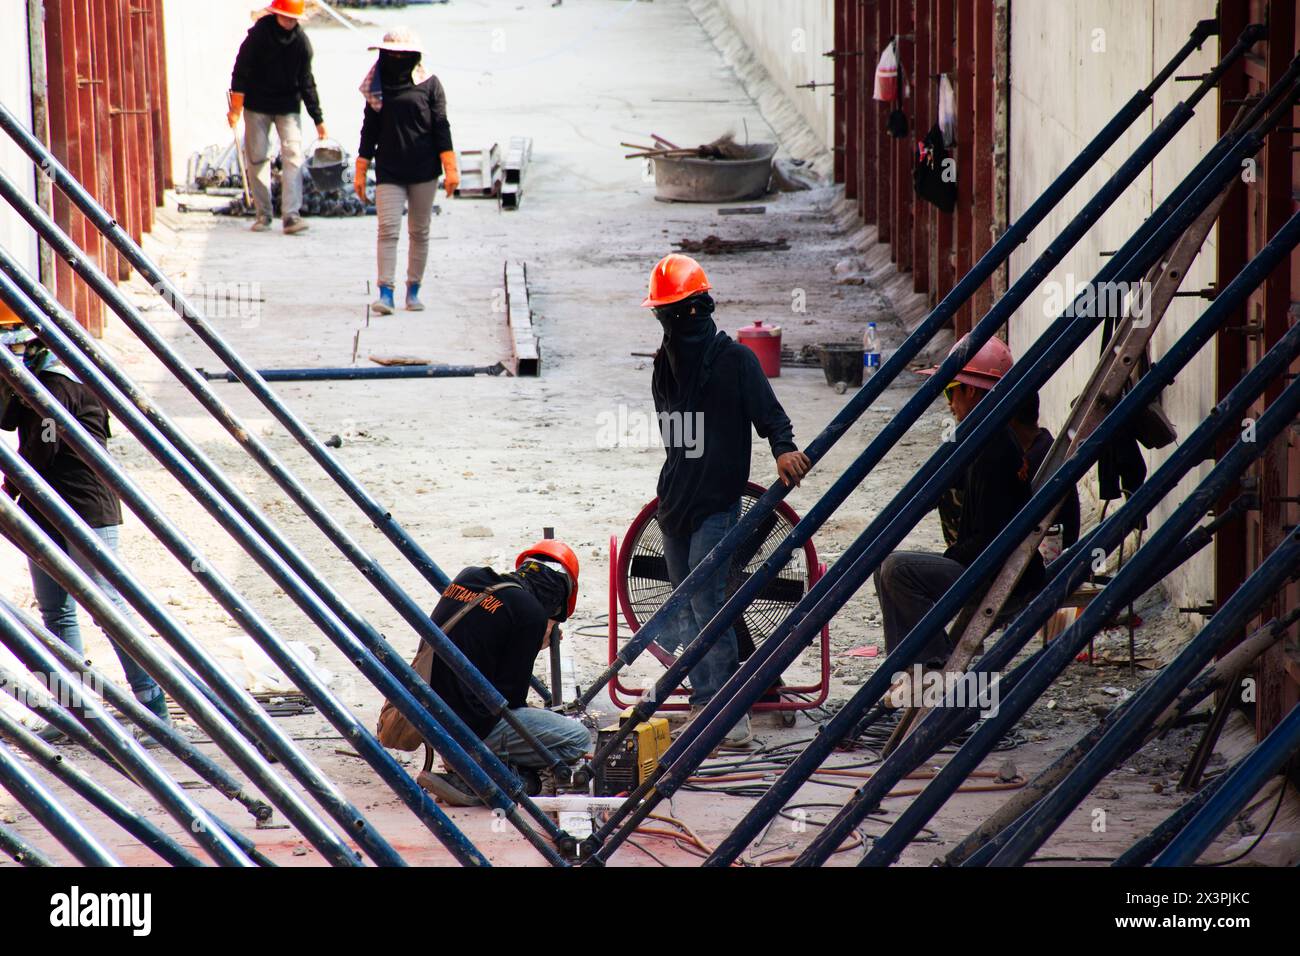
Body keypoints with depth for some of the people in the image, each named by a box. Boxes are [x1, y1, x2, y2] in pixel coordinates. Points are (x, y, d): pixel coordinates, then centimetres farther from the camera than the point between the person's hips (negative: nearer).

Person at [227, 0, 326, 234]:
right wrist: (236, 108, -16)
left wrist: (318, 119, 0)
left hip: (288, 107, 1)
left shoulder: (301, 41, -6)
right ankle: (263, 213, 12)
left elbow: (306, 82, 1)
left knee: (293, 155, -12)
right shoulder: (258, 35, -14)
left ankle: (291, 214, -16)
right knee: (257, 158, 1)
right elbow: (241, 72, -10)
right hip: (257, 105, -1)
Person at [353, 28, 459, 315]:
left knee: (419, 232, 6)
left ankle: (413, 291, 15)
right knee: (388, 229, -11)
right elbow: (369, 131, 10)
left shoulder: (429, 85, 1)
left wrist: (450, 168, -6)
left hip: (423, 172, 0)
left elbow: (441, 127, 0)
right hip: (388, 172, 0)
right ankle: (385, 292, -15)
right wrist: (360, 172, 8)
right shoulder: (378, 87, 6)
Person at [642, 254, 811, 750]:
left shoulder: (734, 358, -5)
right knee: (686, 607, 9)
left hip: (717, 503, -7)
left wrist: (783, 447, -30)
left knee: (706, 603, -15)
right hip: (674, 501, 7)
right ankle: (703, 703, 15)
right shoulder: (665, 363, 14)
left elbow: (768, 411, -11)